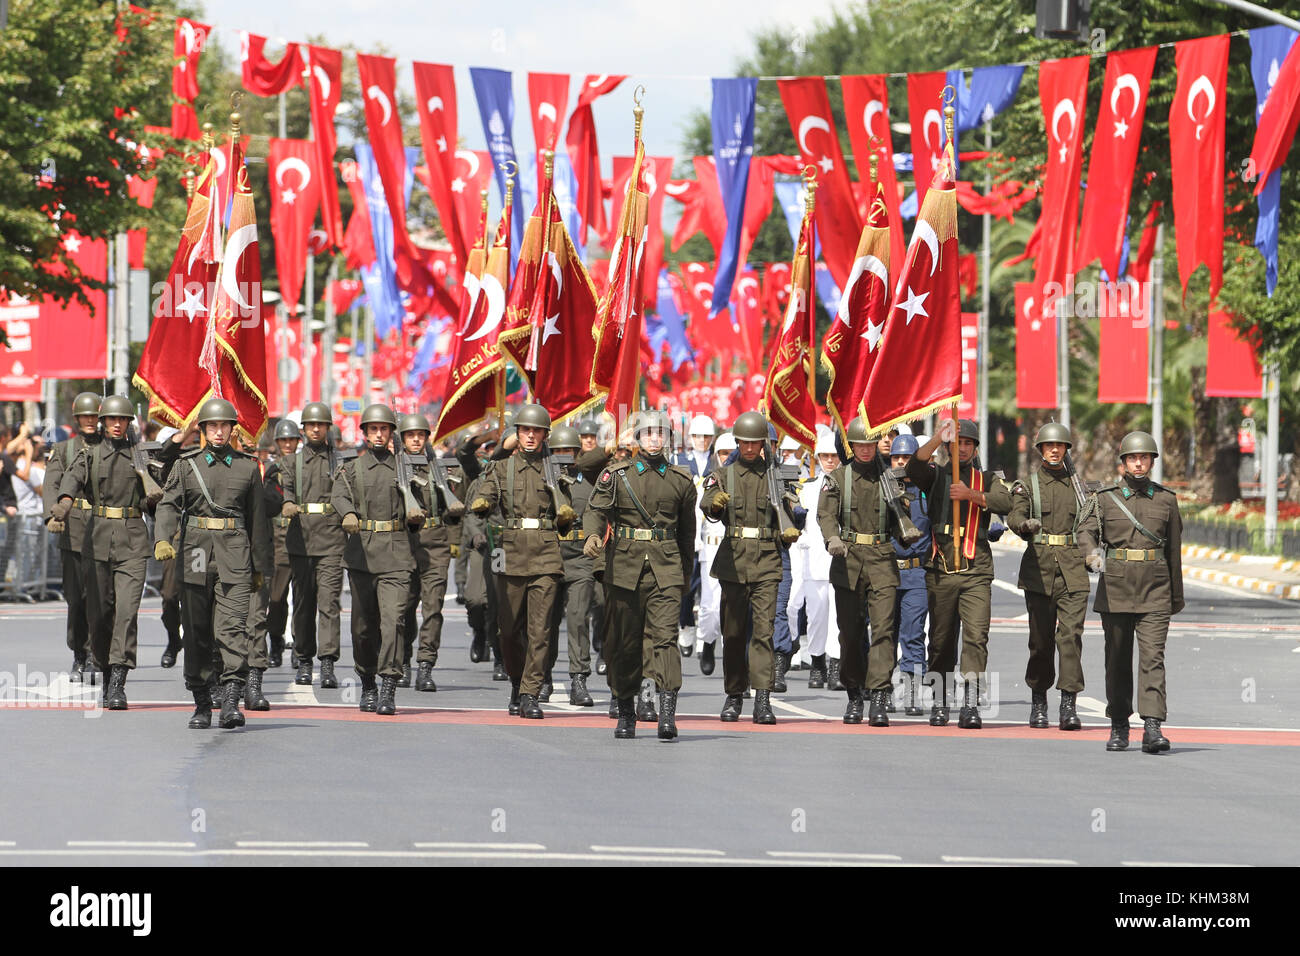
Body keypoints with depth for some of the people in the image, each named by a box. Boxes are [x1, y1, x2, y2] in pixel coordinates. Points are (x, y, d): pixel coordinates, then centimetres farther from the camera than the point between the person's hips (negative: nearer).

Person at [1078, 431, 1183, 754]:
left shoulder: (1165, 499, 8)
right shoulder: (1105, 497, 5)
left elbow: (1174, 549, 13)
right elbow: (1087, 530, -7)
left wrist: (1177, 594, 16)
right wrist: (1092, 555, -30)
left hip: (1154, 589, -1)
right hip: (1115, 585, 1)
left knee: (1153, 656, -12)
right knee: (1117, 658, 7)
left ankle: (1152, 727, -20)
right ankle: (1119, 727, 19)